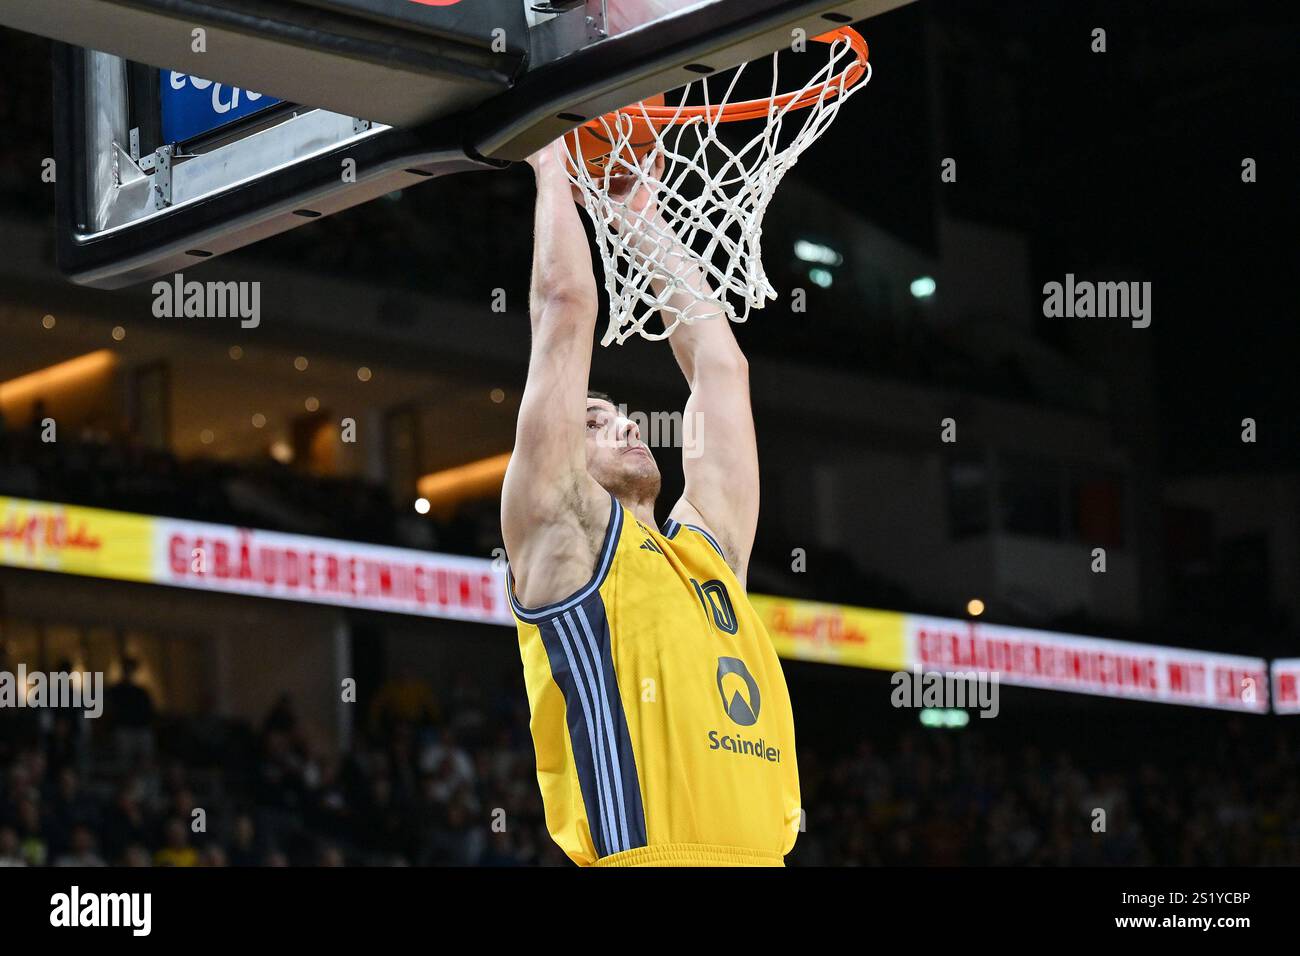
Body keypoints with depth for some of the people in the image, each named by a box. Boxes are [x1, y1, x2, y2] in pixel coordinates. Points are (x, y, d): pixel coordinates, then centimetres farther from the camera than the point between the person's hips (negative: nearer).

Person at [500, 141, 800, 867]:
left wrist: (642, 215, 34)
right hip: (651, 852, -6)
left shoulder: (707, 543, 23)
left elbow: (719, 361, 29)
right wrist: (553, 171, 18)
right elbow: (565, 306, 7)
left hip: (762, 849, 6)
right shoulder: (561, 532, 7)